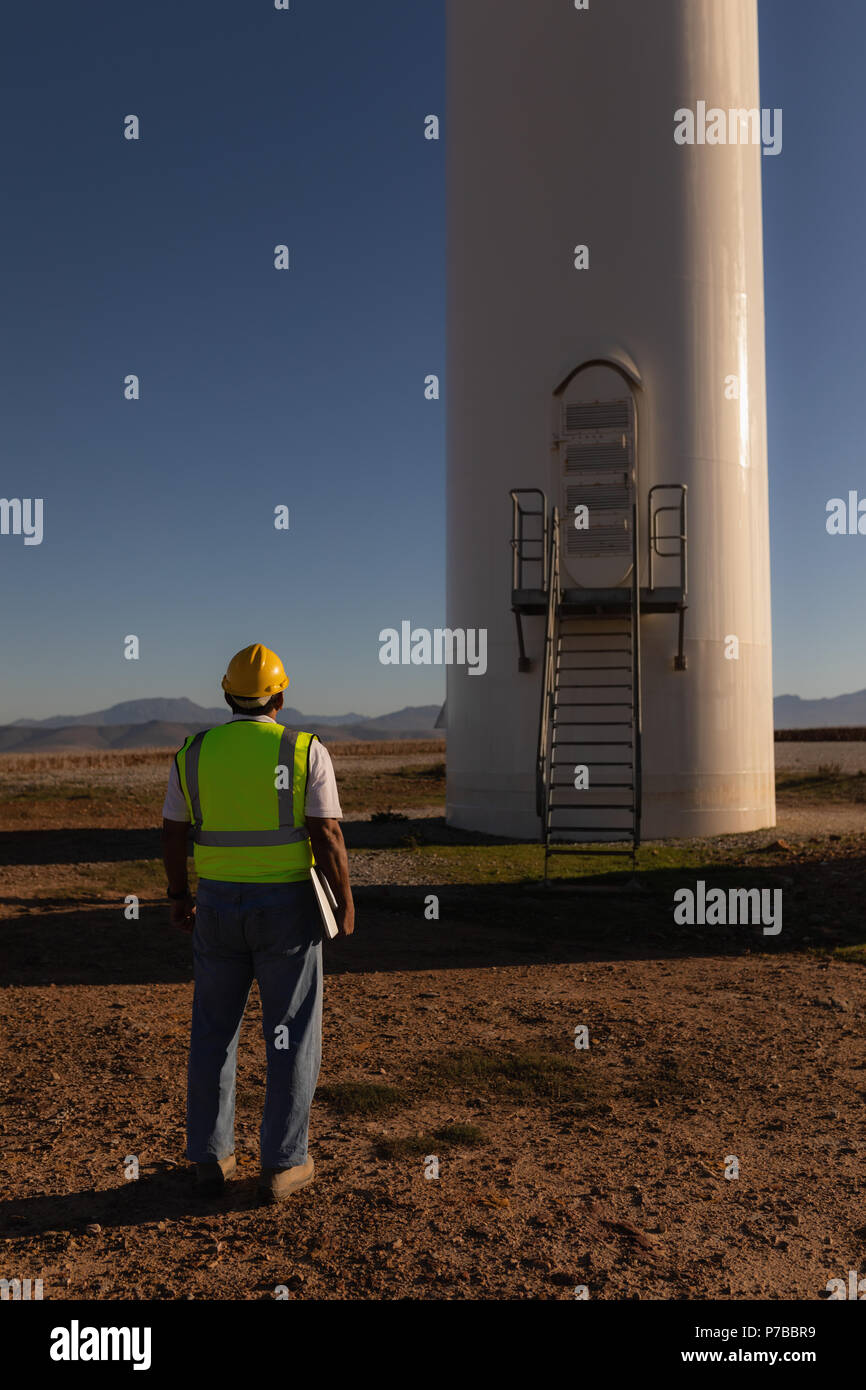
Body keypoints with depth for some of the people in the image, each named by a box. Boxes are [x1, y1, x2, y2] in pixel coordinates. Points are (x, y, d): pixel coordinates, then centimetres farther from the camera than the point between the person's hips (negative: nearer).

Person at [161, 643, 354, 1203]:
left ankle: (212, 1159, 22)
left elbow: (173, 834, 4)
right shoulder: (306, 751, -10)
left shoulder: (196, 752, -1)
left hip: (219, 906, 3)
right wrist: (346, 901, -2)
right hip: (286, 908, -3)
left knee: (214, 1032, 16)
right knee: (292, 1034, 8)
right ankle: (282, 1166, 14)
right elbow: (327, 836, -14)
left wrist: (179, 895, 17)